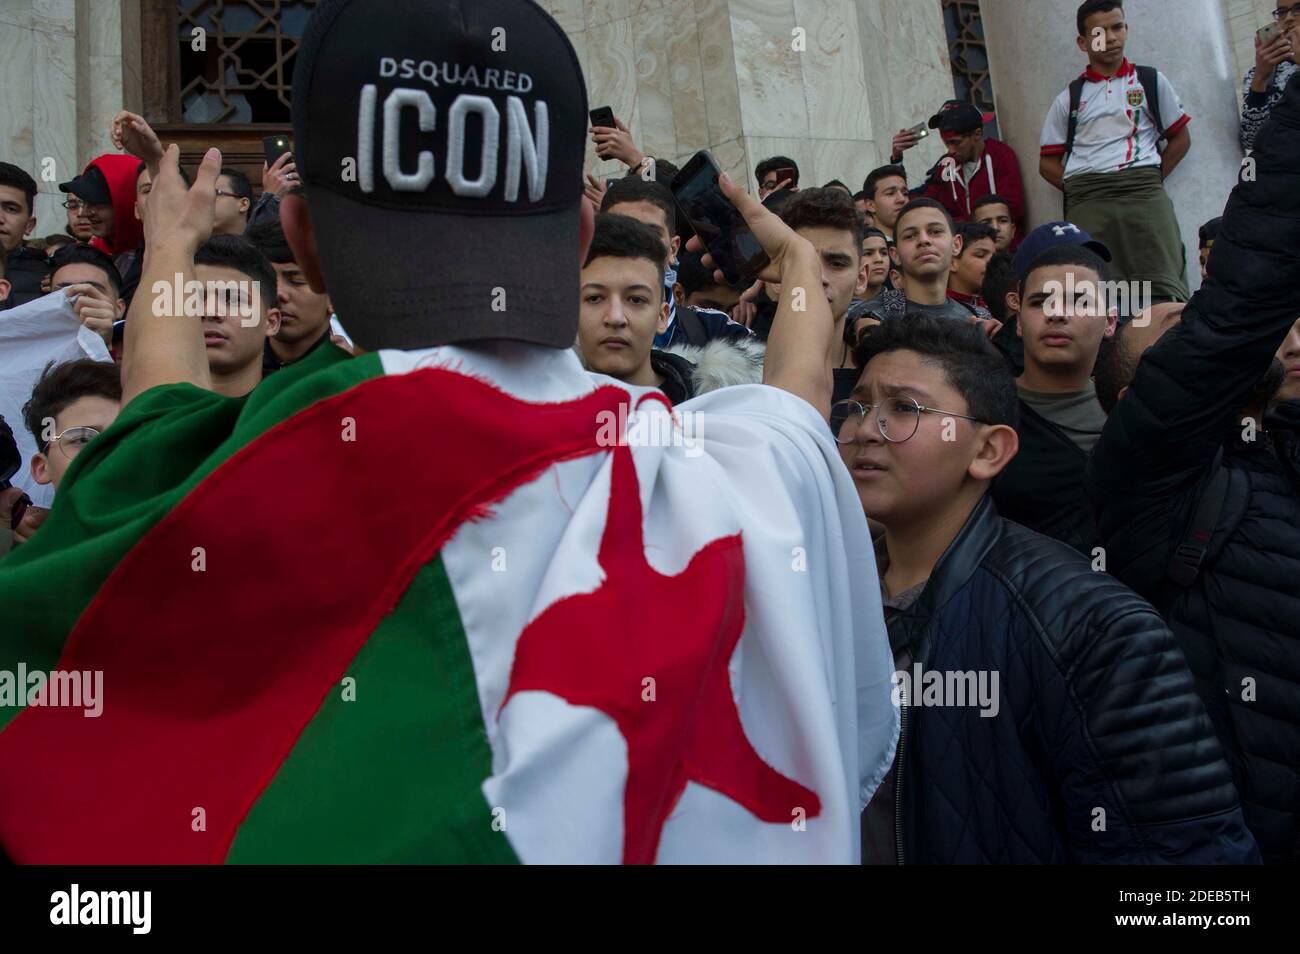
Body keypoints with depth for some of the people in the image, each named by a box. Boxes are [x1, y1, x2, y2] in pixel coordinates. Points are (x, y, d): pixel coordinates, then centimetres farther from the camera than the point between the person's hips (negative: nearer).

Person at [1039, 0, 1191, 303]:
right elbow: (1047, 162, 15)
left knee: (1164, 289, -13)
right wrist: (1081, 191, 1)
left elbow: (1180, 138, 17)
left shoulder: (1151, 81, 17)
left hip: (1144, 194, 0)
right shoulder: (1069, 98, 17)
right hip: (1086, 203, 1)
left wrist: (1151, 180, 4)